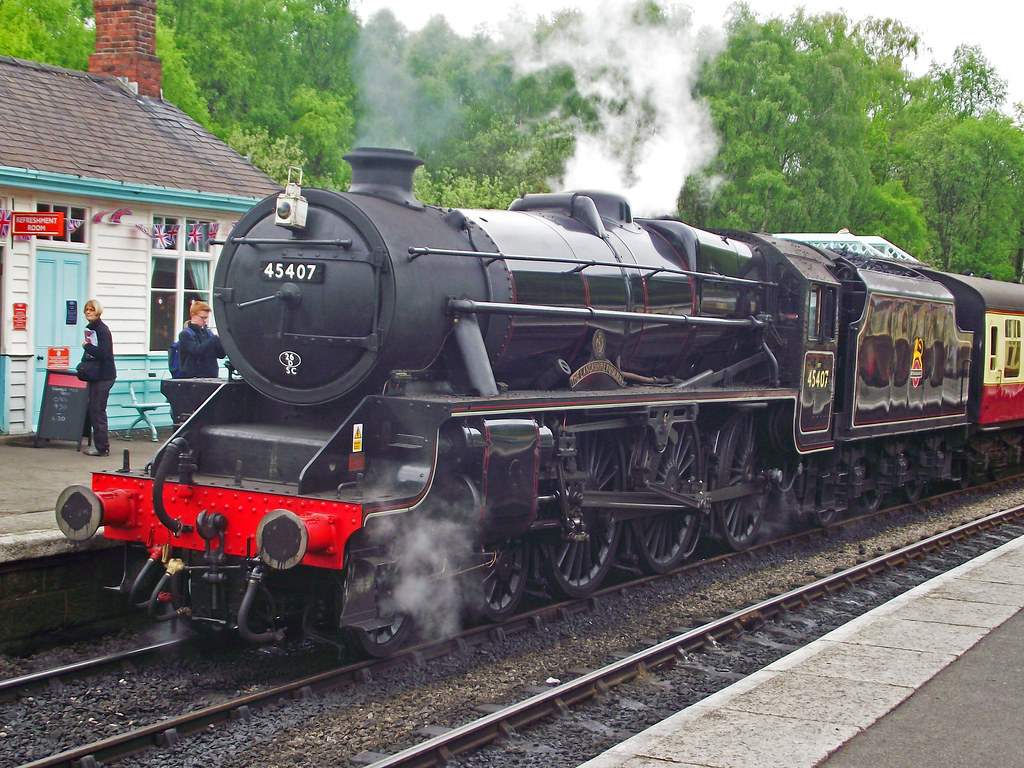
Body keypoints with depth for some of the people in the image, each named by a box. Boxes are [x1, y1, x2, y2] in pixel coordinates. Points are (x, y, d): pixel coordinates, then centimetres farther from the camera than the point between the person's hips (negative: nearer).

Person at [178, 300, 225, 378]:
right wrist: (215, 338, -22)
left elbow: (221, 354, 9)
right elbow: (197, 351, -22)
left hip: (211, 377, 6)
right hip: (192, 378, -6)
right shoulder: (185, 334, -5)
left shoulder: (207, 332, 14)